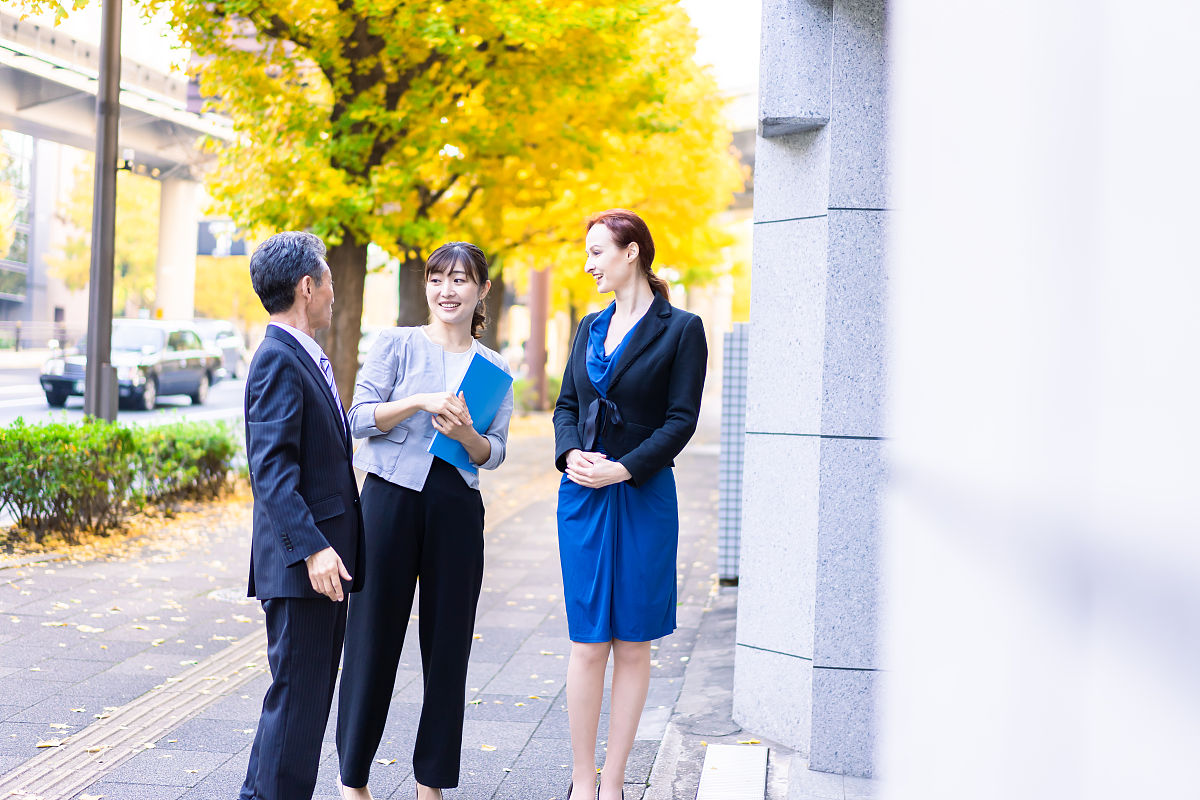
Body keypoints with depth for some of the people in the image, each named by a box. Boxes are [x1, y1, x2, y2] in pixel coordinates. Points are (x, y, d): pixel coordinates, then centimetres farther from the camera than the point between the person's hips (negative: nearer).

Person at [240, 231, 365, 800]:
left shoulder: (305, 358, 17)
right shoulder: (277, 360, -14)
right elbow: (270, 467, -22)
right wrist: (312, 547, -28)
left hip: (326, 554, 10)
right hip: (300, 561, -10)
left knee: (311, 694, 16)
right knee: (297, 696, -5)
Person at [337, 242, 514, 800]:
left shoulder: (494, 369, 10)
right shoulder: (397, 346, 3)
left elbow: (494, 454, 6)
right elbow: (361, 419, -4)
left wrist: (467, 435, -14)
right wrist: (420, 401, -18)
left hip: (458, 506, 3)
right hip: (392, 496, -2)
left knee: (448, 642, 5)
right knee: (374, 635, 1)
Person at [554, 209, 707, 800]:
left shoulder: (681, 329, -3)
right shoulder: (591, 327, 13)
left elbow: (681, 420, -8)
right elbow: (566, 405, 14)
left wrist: (624, 468, -18)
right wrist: (570, 454, -6)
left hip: (643, 499, -4)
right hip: (582, 497, 4)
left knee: (633, 643, 3)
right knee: (587, 642, 4)